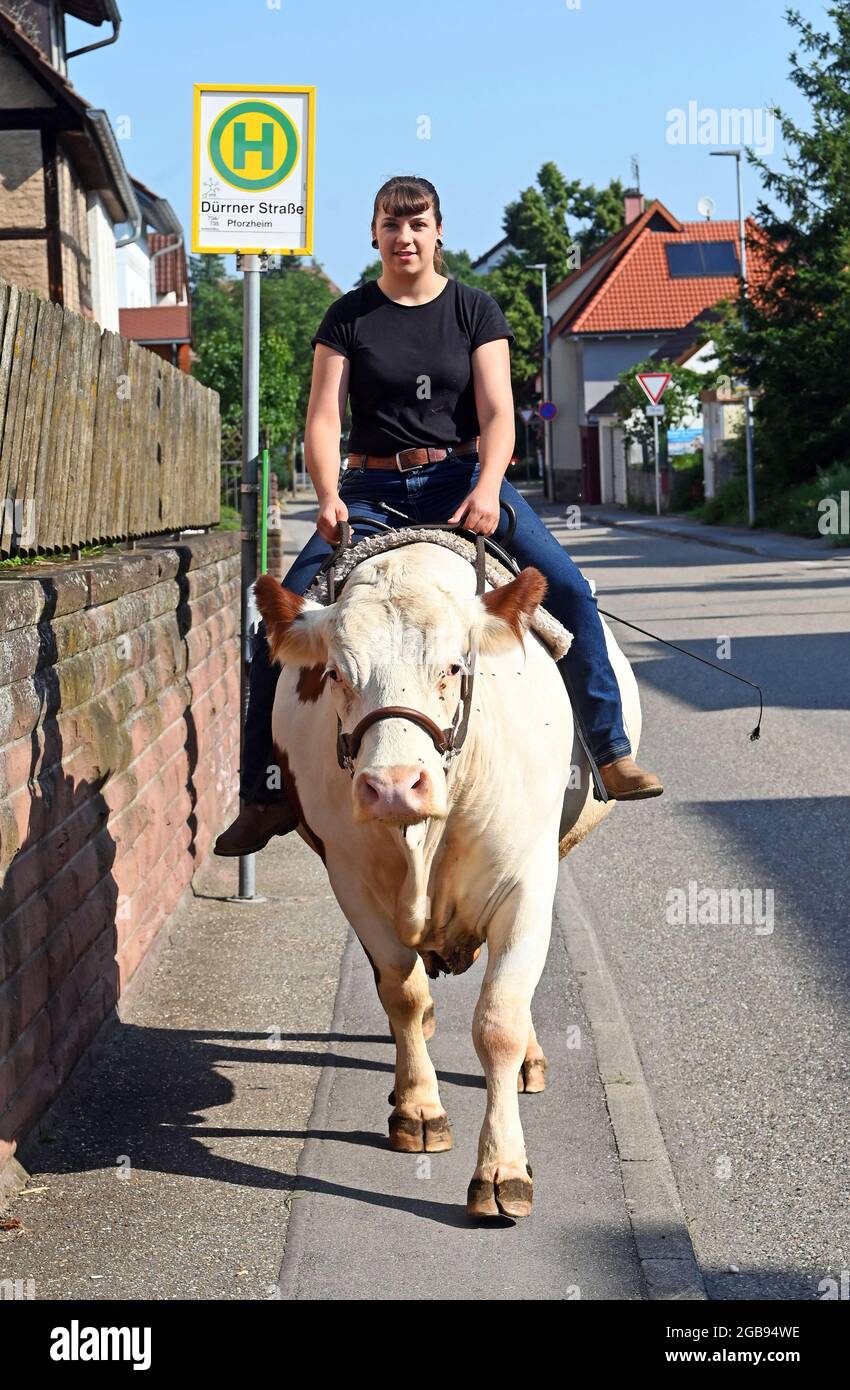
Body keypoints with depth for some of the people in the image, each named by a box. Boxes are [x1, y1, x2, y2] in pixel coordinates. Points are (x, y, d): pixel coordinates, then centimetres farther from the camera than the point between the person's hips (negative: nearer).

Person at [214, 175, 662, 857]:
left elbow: (497, 416, -3)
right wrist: (329, 499, -19)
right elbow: (323, 421, -1)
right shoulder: (349, 317, 6)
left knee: (567, 587, -22)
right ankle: (268, 793, -8)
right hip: (373, 491, 1)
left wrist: (486, 490, -22)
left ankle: (611, 751, -12)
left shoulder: (475, 310, 6)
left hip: (462, 478, 0)